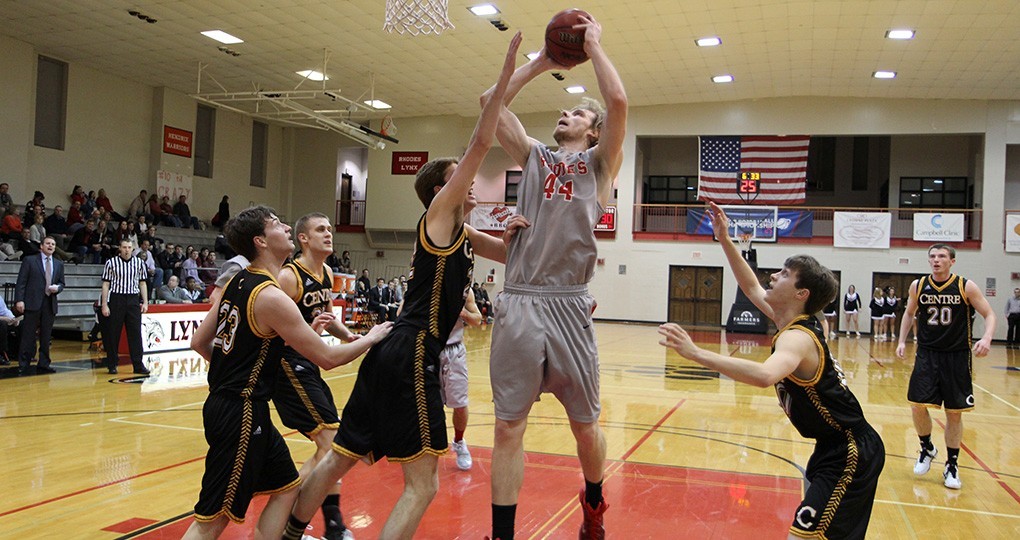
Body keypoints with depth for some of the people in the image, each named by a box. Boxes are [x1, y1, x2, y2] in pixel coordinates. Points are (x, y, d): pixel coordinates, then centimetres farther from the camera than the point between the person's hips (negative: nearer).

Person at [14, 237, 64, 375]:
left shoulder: (59, 264, 16)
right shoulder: (29, 261, 3)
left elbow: (61, 283, 19)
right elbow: (21, 282, -2)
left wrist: (57, 288, -4)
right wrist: (19, 300, -11)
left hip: (50, 304, 4)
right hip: (32, 303, -4)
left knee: (46, 337, 6)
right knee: (28, 336, -1)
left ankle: (43, 365, 12)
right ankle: (23, 366, 4)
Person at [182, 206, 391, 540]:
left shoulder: (236, 283, 8)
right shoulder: (271, 296, -20)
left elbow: (199, 342, 14)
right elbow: (327, 358, -16)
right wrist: (372, 338, -1)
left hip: (223, 403, 9)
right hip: (241, 414, -9)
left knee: (286, 487, 18)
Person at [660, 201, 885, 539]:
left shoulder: (796, 338, -23)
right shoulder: (798, 324, 5)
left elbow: (764, 376, -46)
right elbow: (752, 288, 21)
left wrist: (695, 353, -50)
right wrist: (724, 239, 15)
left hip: (851, 456, -11)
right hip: (835, 446, 11)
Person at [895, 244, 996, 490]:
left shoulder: (966, 287, -8)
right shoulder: (918, 286, 0)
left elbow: (989, 314, -4)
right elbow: (909, 313, 16)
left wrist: (987, 338, -23)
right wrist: (902, 341, 7)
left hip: (957, 357, -2)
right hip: (926, 354, 2)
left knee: (955, 413, 5)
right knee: (918, 406, -5)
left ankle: (952, 466, 20)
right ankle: (927, 449, 22)